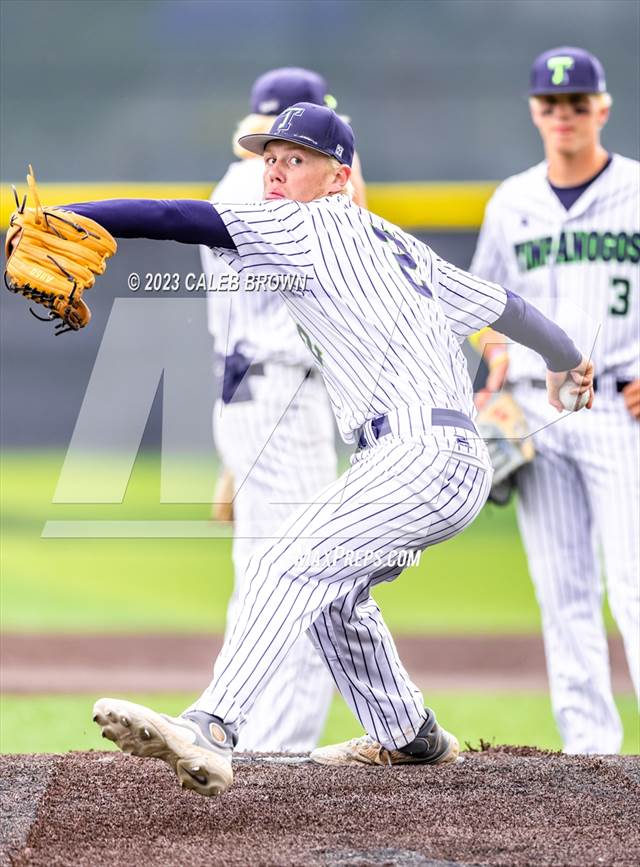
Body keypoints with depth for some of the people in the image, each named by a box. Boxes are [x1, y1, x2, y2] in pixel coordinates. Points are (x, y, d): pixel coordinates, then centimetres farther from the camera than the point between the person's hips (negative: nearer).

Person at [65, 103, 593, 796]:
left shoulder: (311, 226, -3)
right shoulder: (392, 243, 23)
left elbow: (181, 219, -14)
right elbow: (500, 302, 32)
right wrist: (566, 359, 50)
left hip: (423, 453, -10)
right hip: (453, 465, 10)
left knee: (290, 566, -25)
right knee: (330, 584, 28)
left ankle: (209, 731, -42)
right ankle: (409, 737, 41)